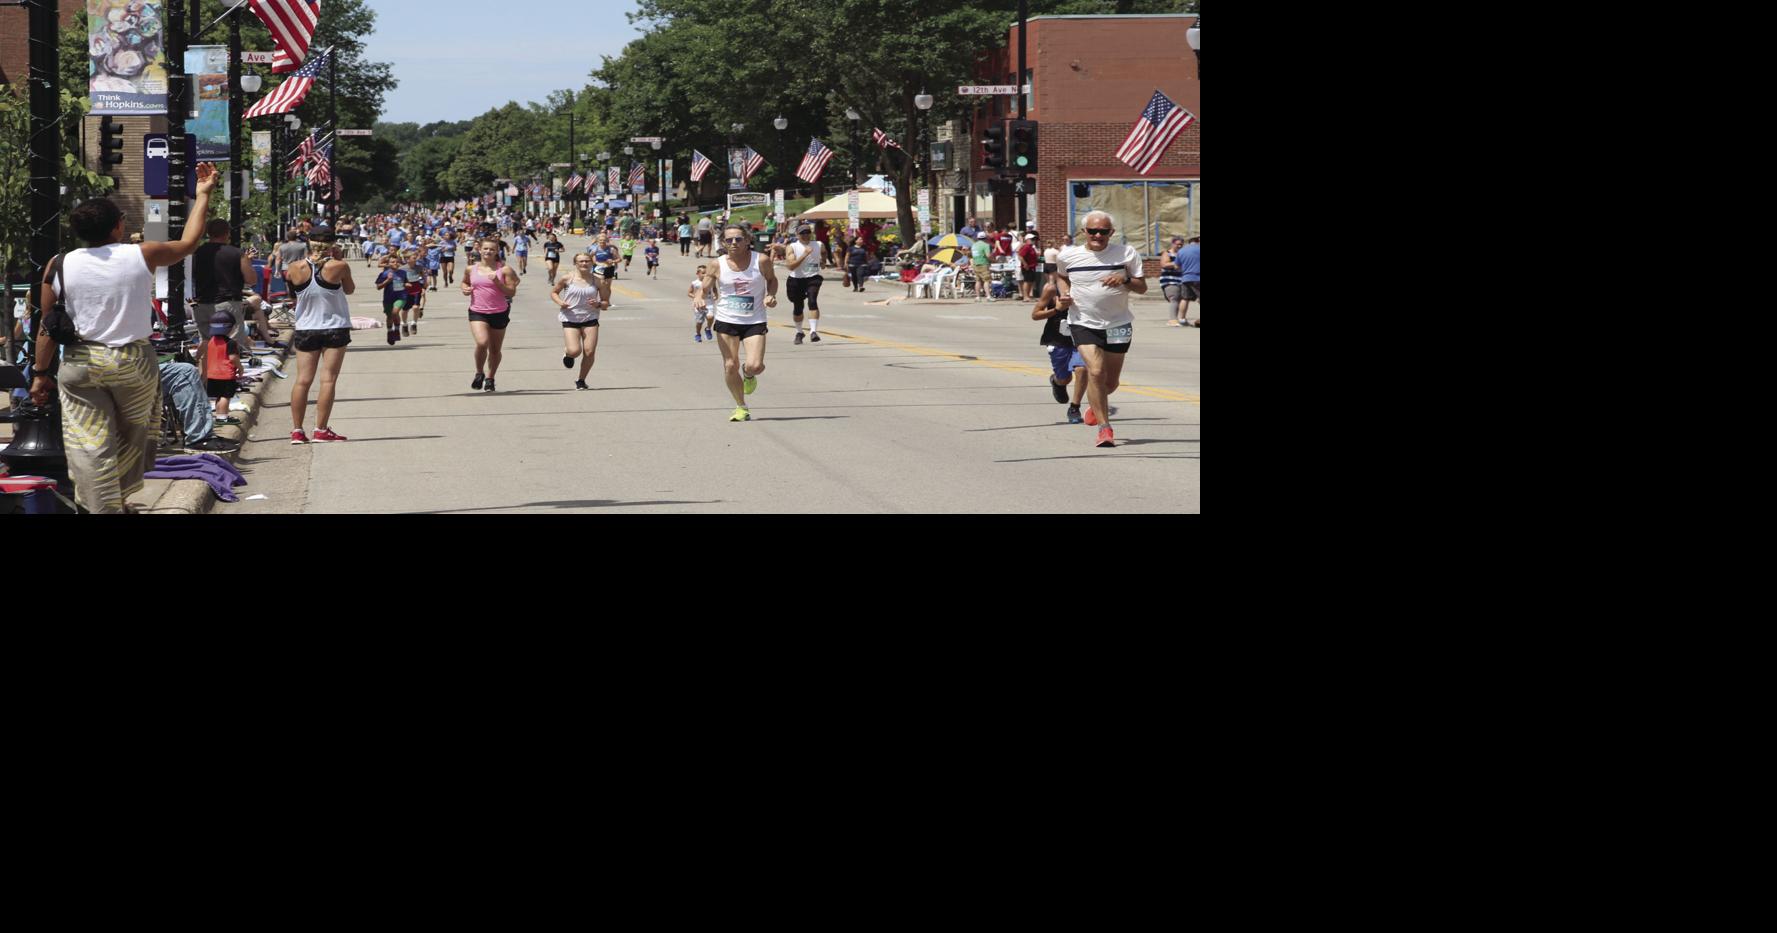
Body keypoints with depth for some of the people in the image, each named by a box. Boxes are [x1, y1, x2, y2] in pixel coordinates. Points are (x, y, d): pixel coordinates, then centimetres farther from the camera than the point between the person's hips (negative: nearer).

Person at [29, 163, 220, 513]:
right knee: (131, 436, 20)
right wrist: (202, 195, 21)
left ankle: (103, 507, -2)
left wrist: (41, 373, 8)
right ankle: (120, 500, 31)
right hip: (134, 361, 0)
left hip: (80, 363, 0)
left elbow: (48, 328, -2)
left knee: (90, 445, 1)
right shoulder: (143, 256, -7)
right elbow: (189, 243, 10)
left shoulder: (59, 266, -5)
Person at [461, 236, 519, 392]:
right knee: (482, 343, -21)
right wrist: (465, 289, 1)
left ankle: (490, 378, 31)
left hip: (499, 313, 0)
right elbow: (465, 282, 23)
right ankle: (479, 373, 3)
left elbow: (512, 292, -7)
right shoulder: (471, 269, 3)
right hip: (477, 312, 0)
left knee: (495, 349, 10)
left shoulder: (504, 269, -4)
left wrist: (497, 282, -21)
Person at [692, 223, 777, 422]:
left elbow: (772, 279, 12)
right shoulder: (717, 265, -5)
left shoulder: (761, 261, -6)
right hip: (726, 321, 1)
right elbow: (703, 289, 2)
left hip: (754, 321, -1)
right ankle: (741, 407, 19)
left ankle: (749, 376, 25)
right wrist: (698, 299, -21)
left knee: (754, 366, -15)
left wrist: (771, 295, -7)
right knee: (730, 366, -1)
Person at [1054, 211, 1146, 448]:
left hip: (1118, 324, 2)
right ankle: (1104, 427, -14)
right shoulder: (1069, 256, -2)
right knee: (1095, 372, -20)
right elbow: (1060, 275, 20)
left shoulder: (1126, 254, -3)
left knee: (1111, 381, 12)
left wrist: (1125, 279, -20)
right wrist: (1065, 293, 0)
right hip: (1083, 323, -1)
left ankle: (1096, 405, 46)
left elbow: (1142, 288, 0)